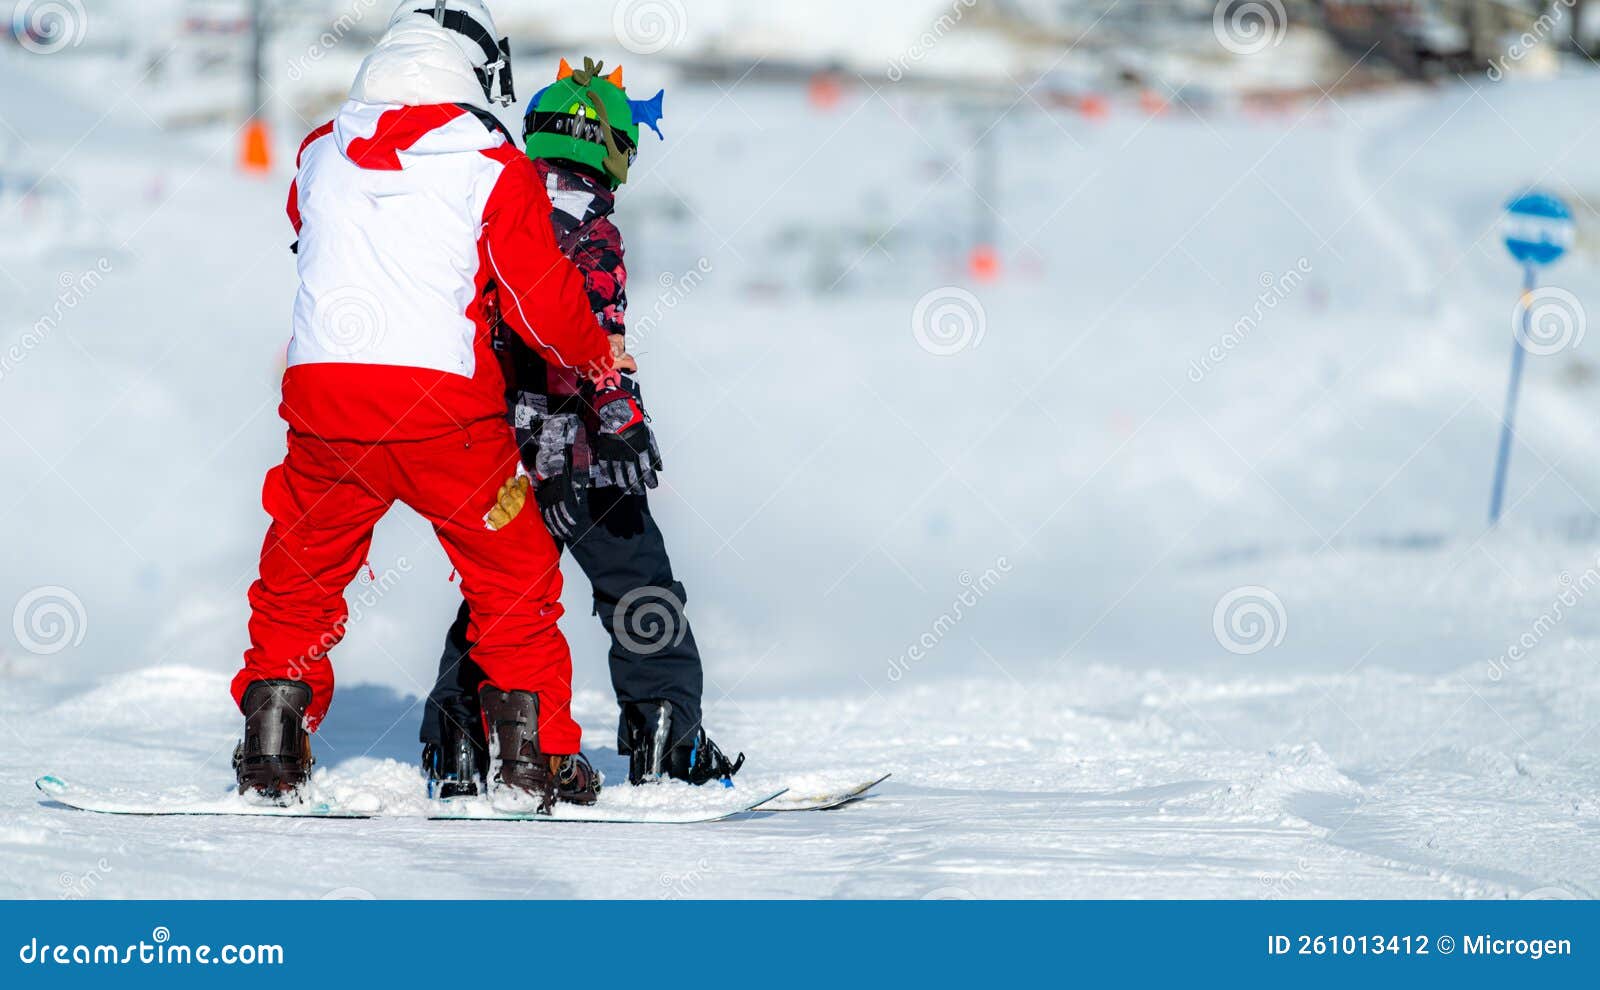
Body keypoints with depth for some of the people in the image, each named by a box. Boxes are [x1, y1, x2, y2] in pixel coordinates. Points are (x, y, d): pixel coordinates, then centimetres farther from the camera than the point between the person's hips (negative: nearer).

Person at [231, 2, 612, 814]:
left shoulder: (320, 157, 9)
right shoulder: (493, 169, -3)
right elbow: (543, 303, -2)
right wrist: (596, 357, 17)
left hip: (322, 391, 3)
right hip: (445, 405, -3)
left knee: (299, 576, 19)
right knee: (513, 576, 12)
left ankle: (271, 754, 17)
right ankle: (531, 761, 10)